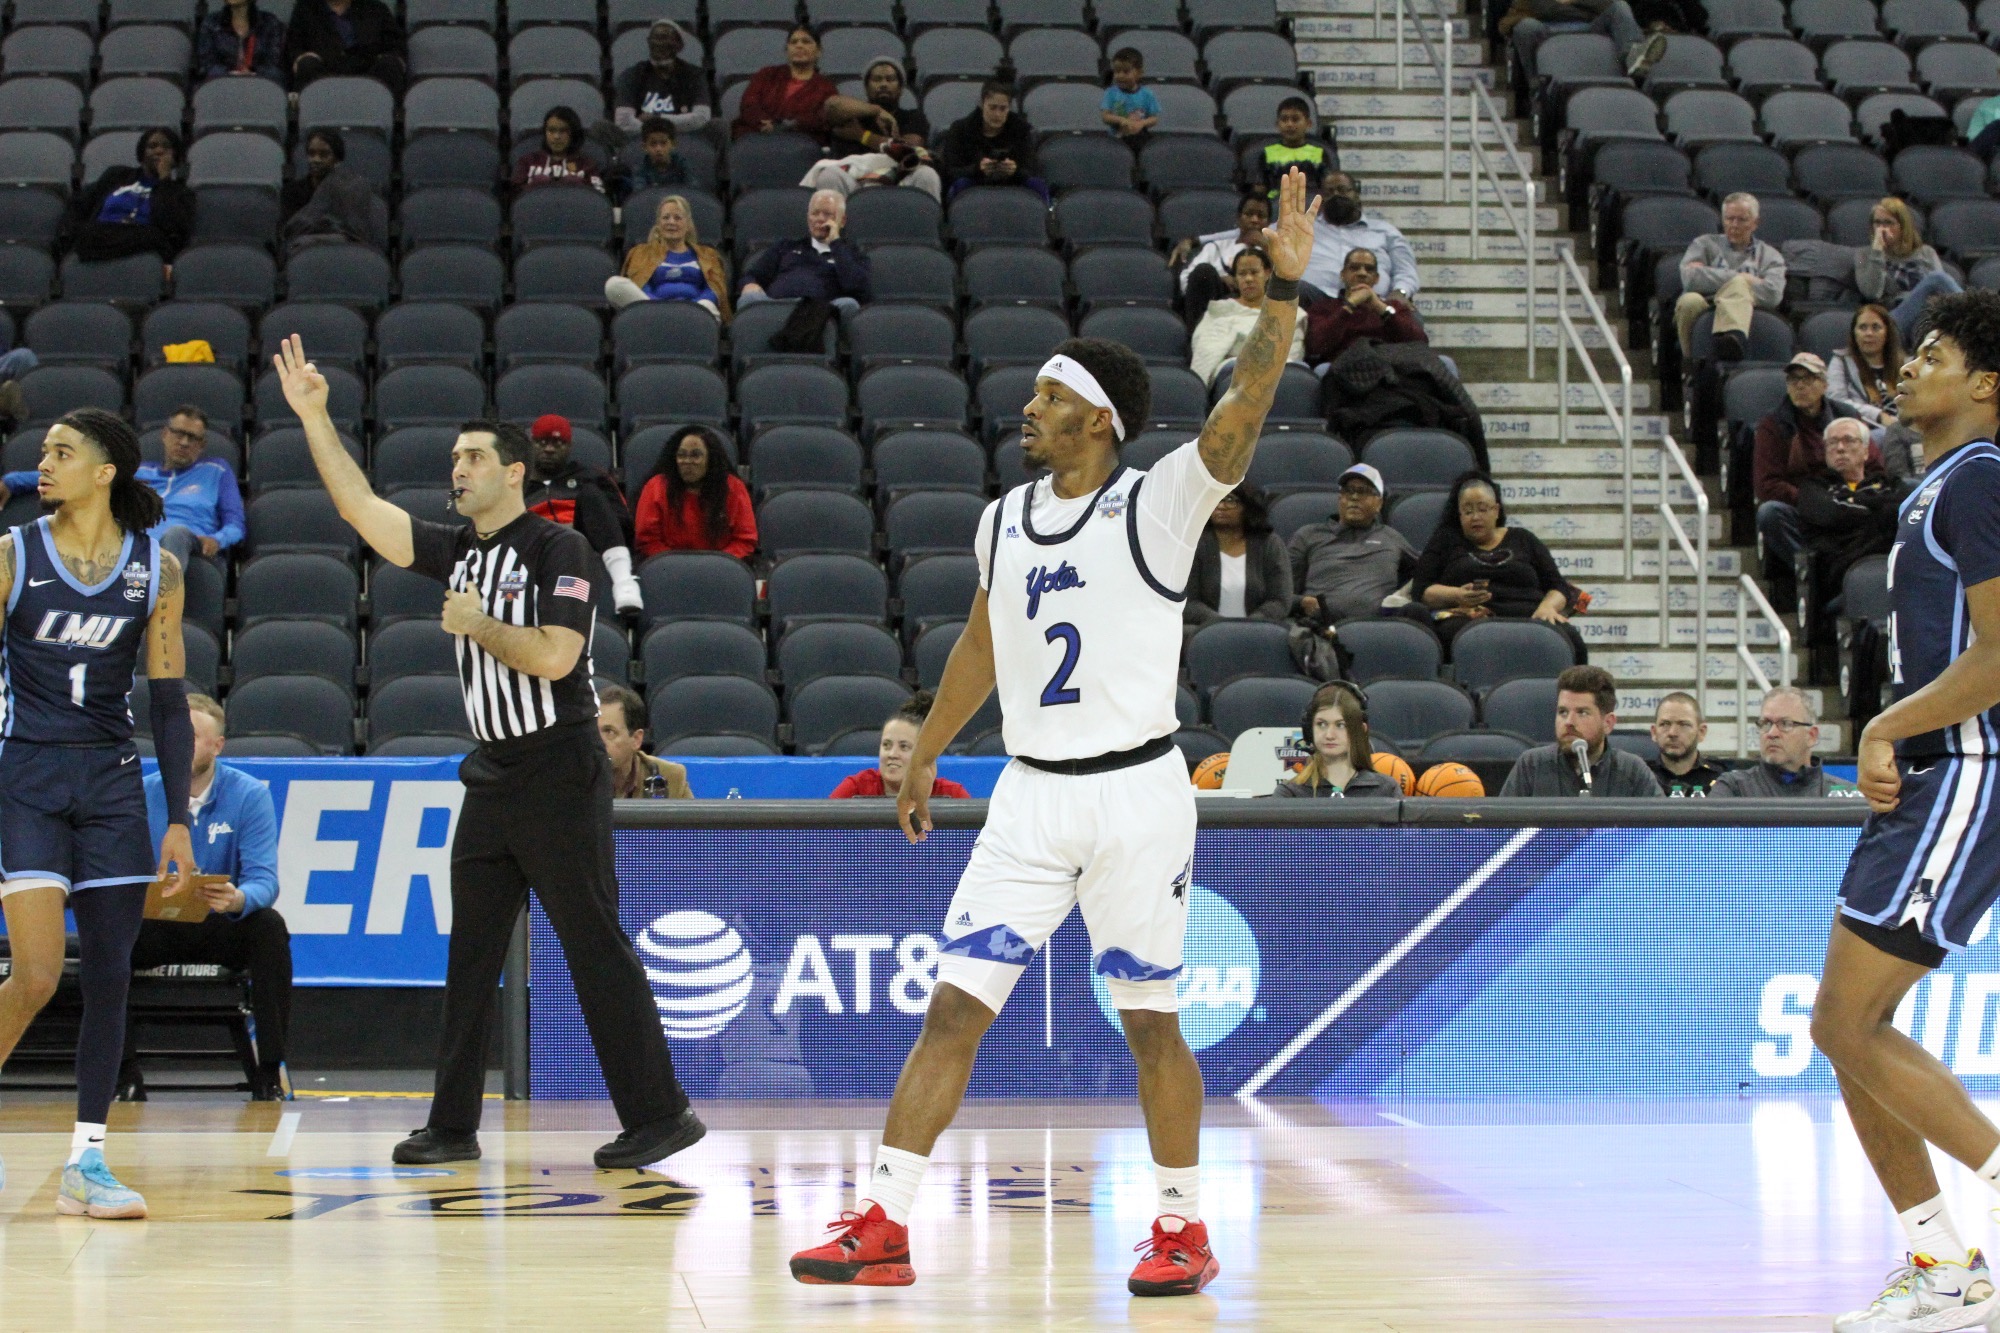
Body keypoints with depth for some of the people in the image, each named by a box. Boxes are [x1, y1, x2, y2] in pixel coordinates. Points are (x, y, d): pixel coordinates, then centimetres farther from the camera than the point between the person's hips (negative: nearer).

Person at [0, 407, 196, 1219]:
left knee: (109, 975, 1)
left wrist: (178, 820, 2)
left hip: (112, 785, 3)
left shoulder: (156, 570, 3)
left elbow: (170, 704, 7)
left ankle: (87, 1162, 8)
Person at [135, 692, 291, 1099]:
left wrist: (237, 900, -42)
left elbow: (264, 881, -18)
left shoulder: (249, 795, -8)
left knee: (269, 927, -33)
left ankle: (270, 1070, -26)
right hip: (158, 927, 1)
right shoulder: (144, 795, -2)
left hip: (224, 926, -1)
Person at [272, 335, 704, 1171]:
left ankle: (659, 1116, -4)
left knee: (595, 947, -7)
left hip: (557, 775, -8)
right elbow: (362, 509, 9)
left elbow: (554, 657, -18)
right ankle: (453, 1126, 12)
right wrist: (314, 418, 4)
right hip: (492, 778, 8)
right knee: (469, 957, 8)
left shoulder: (559, 550, -8)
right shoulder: (459, 552, 13)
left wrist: (477, 625, -11)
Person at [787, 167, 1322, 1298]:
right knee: (955, 1008, -2)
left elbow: (1242, 412, -22)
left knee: (1149, 1021, 2)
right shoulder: (1006, 520, 10)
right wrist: (925, 762, 28)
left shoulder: (1155, 508, -7)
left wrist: (1286, 290, -33)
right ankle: (882, 1227, -4)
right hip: (1030, 796, 5)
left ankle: (1184, 1228, 16)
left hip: (1136, 792, -5)